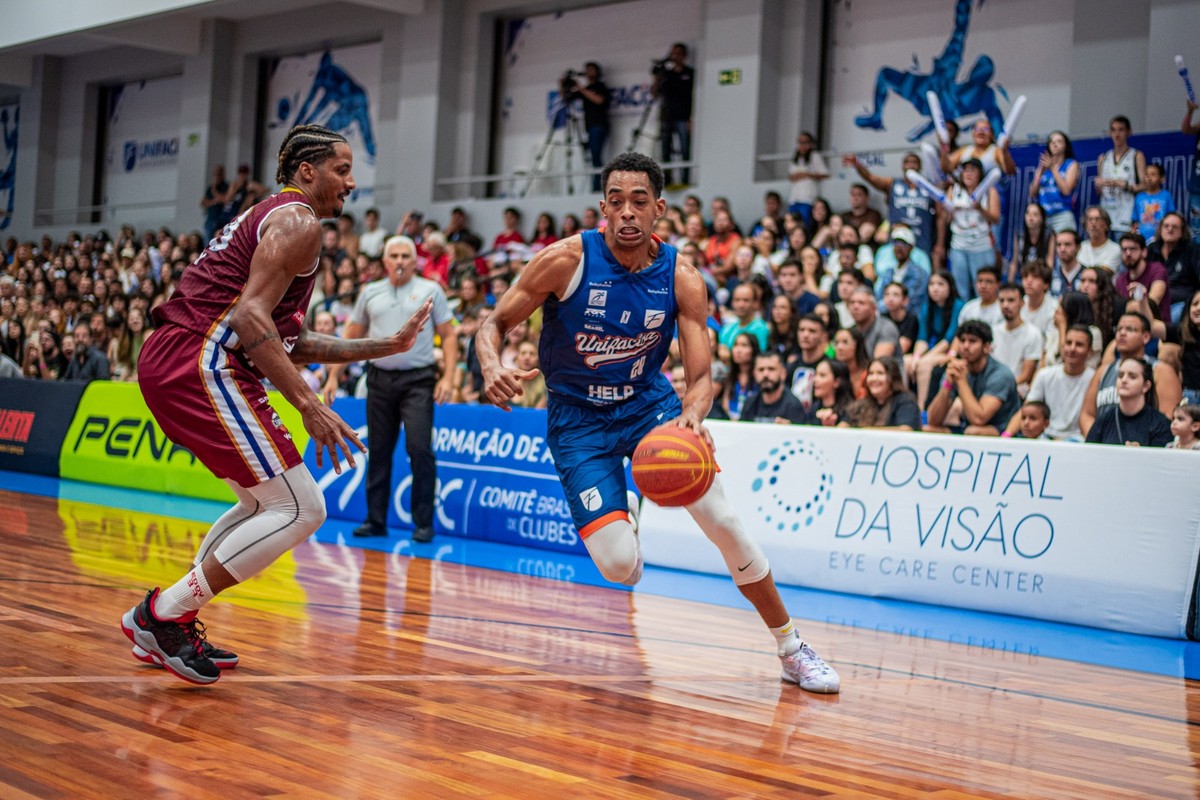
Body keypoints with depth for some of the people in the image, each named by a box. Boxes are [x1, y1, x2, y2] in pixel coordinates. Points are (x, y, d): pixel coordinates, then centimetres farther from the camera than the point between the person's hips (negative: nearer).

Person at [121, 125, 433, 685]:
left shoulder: (270, 218, 27)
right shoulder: (297, 220, -5)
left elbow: (294, 343, 27)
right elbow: (250, 317, -19)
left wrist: (386, 346, 25)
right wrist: (310, 405, -24)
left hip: (167, 364, 11)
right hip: (202, 365, -11)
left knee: (265, 503, 23)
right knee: (299, 509, -8)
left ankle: (163, 629, 20)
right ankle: (161, 616, -5)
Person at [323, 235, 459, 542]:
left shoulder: (430, 291, 3)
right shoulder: (370, 293, 11)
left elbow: (449, 335, 2)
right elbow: (351, 338, 16)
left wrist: (448, 376, -9)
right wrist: (333, 376, 10)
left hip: (418, 381, -3)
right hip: (379, 379, 3)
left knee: (420, 449, -11)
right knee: (378, 451, 5)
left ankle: (424, 523, -3)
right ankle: (375, 520, 13)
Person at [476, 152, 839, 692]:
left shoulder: (681, 280, -11)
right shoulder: (566, 260, -17)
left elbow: (701, 376, -10)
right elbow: (495, 323, -8)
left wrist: (691, 417, -34)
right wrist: (492, 368, -32)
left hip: (648, 402, 2)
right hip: (578, 419, -2)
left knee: (721, 517, -12)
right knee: (619, 565, -15)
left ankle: (793, 651, 6)